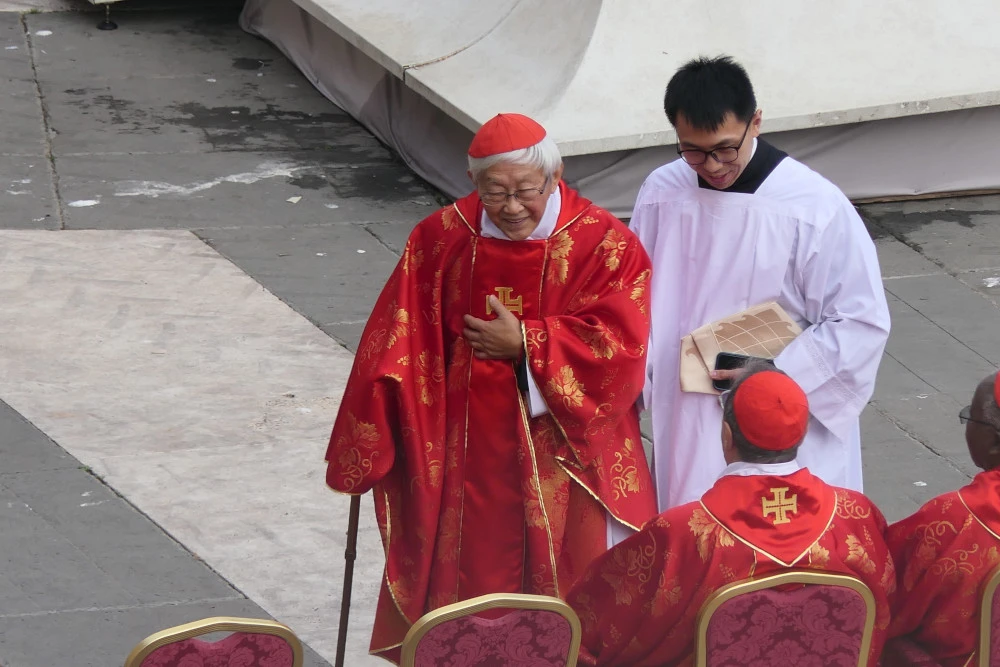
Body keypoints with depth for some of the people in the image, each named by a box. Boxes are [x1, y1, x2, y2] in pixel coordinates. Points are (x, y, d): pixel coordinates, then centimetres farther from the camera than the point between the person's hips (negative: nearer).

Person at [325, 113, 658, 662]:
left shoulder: (606, 245, -8)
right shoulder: (442, 238, -1)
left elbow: (620, 346, -16)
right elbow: (396, 348, 2)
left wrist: (525, 343, -14)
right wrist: (366, 450, 0)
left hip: (566, 458, -2)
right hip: (469, 464, 2)